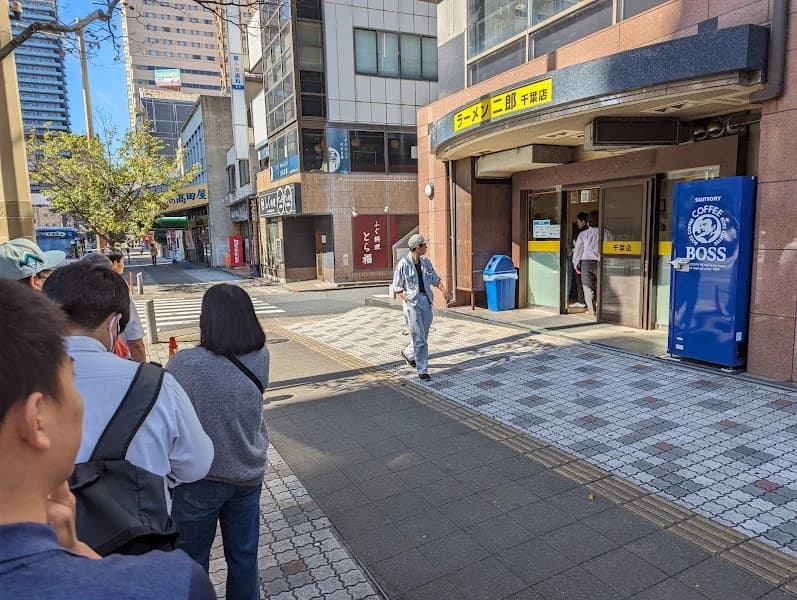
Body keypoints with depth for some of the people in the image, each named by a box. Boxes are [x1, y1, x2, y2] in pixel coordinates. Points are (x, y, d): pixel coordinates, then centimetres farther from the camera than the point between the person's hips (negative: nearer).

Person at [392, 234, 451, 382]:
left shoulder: (426, 262, 6)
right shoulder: (403, 264, -11)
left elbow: (435, 279, 14)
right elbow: (397, 288, -4)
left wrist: (444, 291, -1)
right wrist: (408, 301, -10)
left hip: (426, 301, 6)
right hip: (412, 303, -6)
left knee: (423, 336, 14)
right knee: (419, 339, -4)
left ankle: (408, 353, 42)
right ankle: (422, 371, 6)